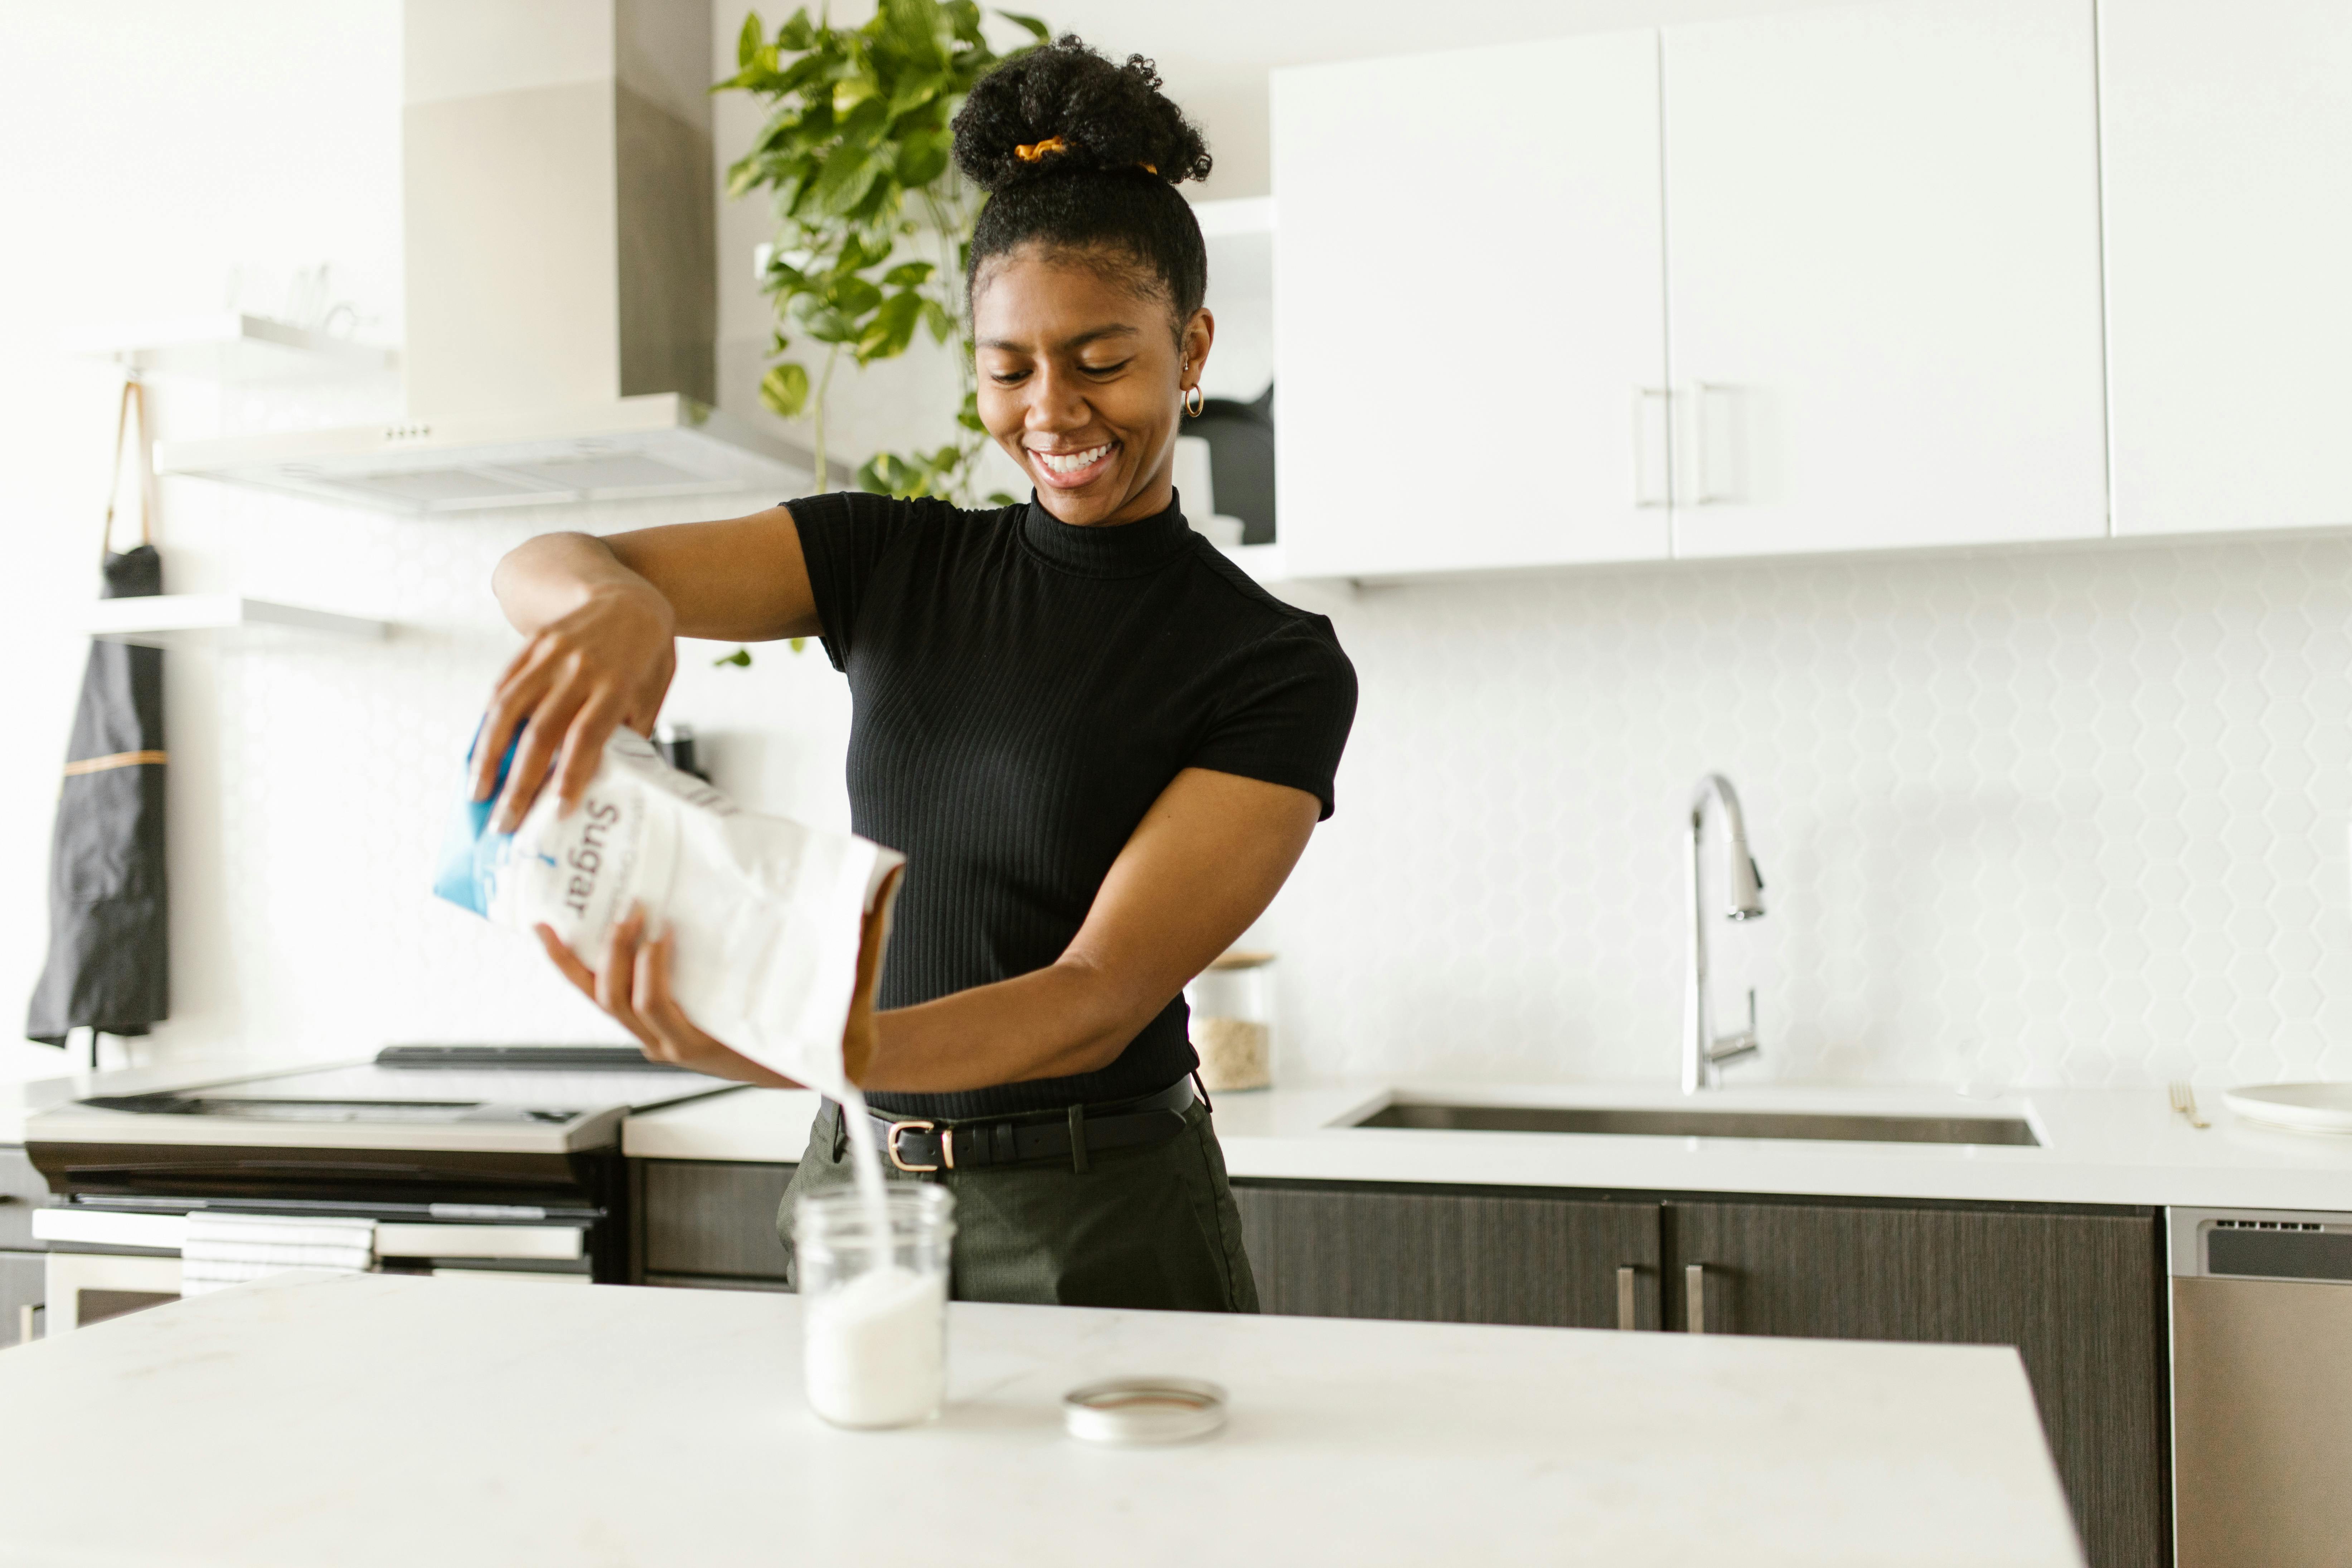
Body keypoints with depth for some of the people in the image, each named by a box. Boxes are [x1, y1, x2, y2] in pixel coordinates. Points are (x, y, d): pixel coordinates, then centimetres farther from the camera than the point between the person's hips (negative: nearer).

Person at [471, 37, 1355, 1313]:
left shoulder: (1277, 669, -10)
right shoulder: (896, 563, 2)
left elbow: (1105, 996, -19)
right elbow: (536, 568, -5)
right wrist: (616, 600, -30)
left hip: (1100, 1235, -3)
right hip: (862, 1194, 4)